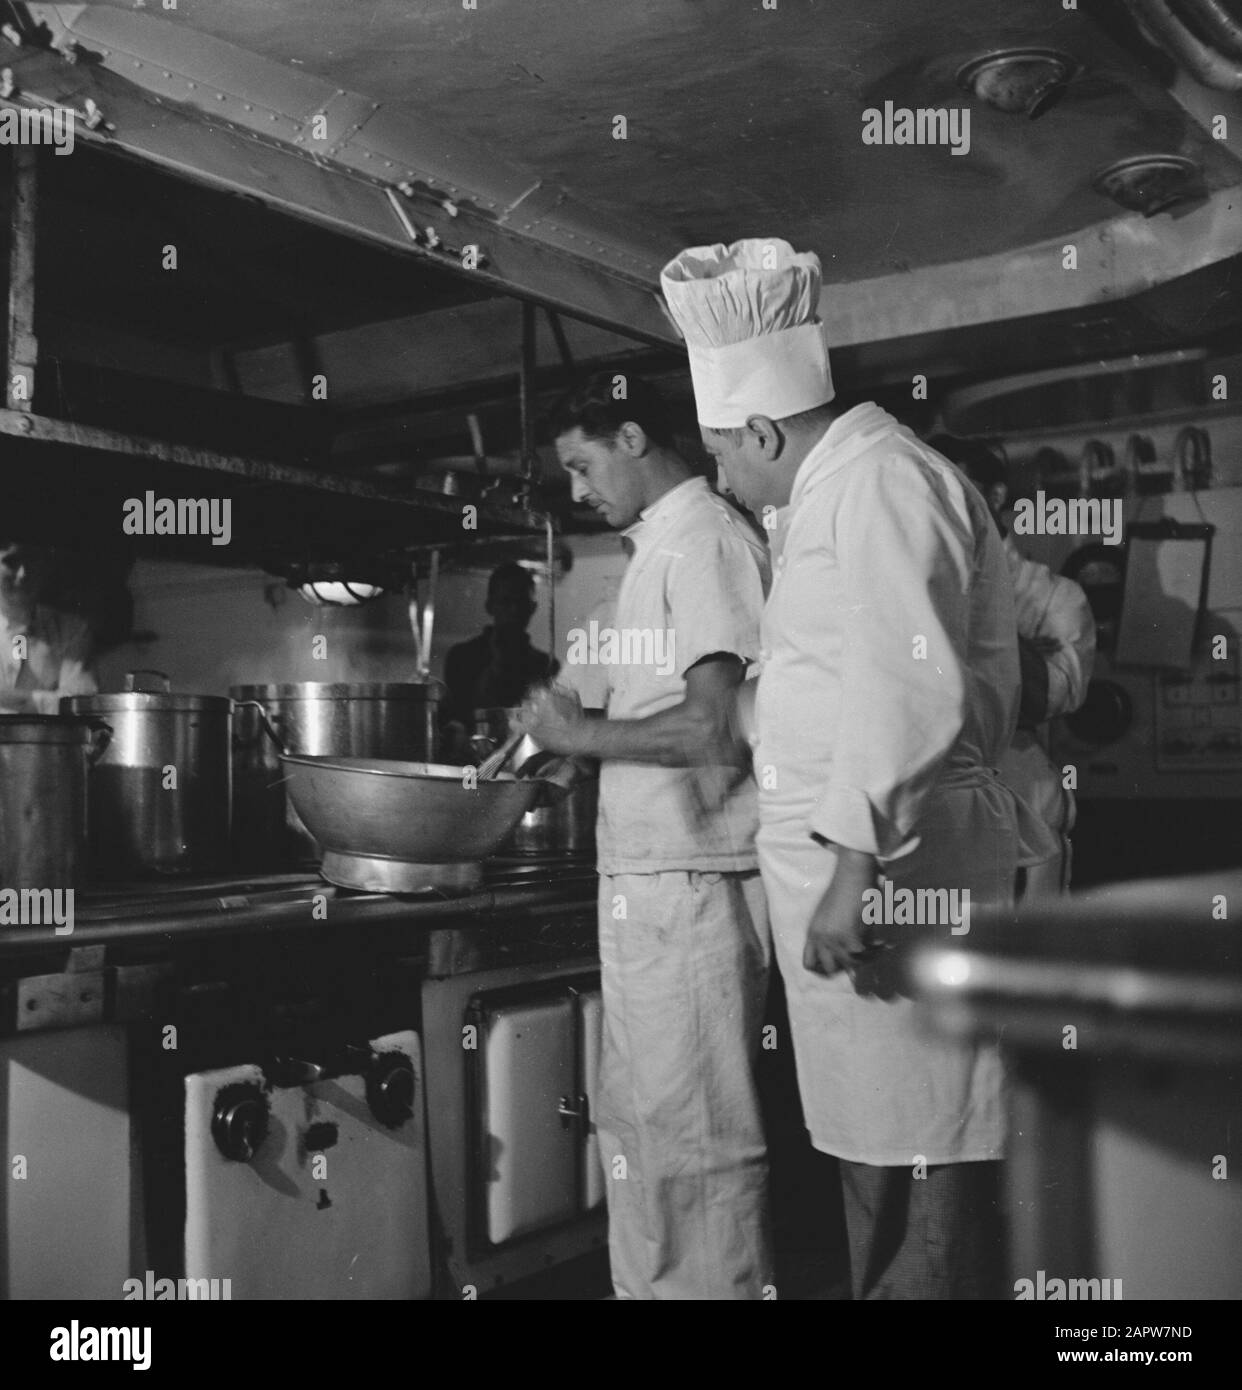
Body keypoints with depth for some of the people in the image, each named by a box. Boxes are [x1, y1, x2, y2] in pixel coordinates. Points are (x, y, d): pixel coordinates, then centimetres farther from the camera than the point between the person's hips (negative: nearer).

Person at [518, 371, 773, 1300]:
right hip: (648, 880, 10)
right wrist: (559, 734, 7)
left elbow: (715, 729, -21)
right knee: (634, 1120, 16)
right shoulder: (664, 546, 17)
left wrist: (584, 735, -10)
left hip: (690, 883, -10)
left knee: (693, 1133, -1)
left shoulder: (704, 539, -12)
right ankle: (644, 1287, 28)